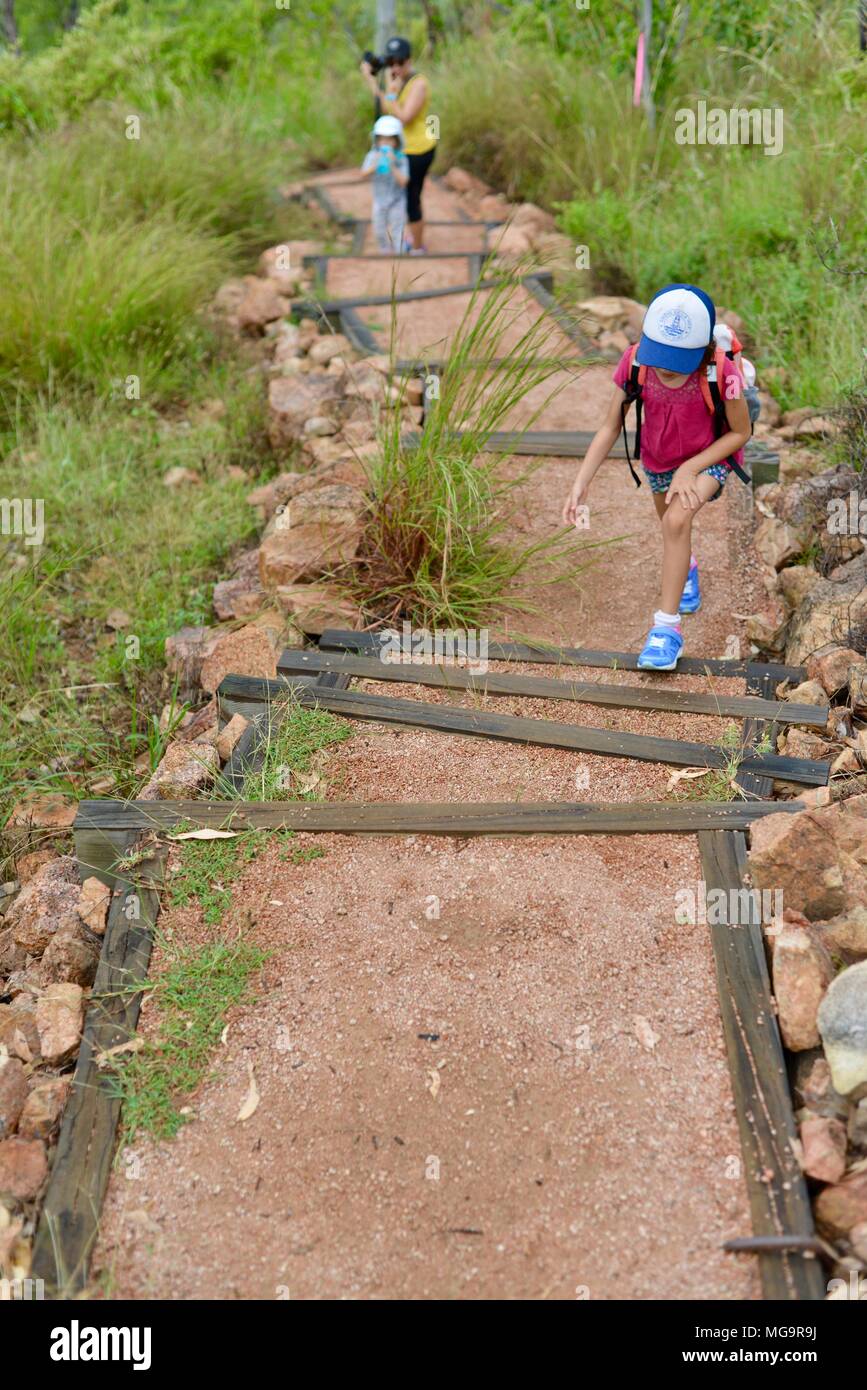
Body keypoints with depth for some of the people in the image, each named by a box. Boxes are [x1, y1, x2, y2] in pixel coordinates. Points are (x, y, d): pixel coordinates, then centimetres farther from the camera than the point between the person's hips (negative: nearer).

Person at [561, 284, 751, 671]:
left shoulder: (720, 371, -35)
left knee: (677, 520, -28)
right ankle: (686, 568, 63)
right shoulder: (634, 362, -28)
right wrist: (581, 483, -29)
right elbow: (611, 426, -20)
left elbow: (740, 432, -20)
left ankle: (667, 625, -17)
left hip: (709, 457, -4)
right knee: (671, 525, 25)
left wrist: (690, 469, -28)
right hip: (658, 460, 4)